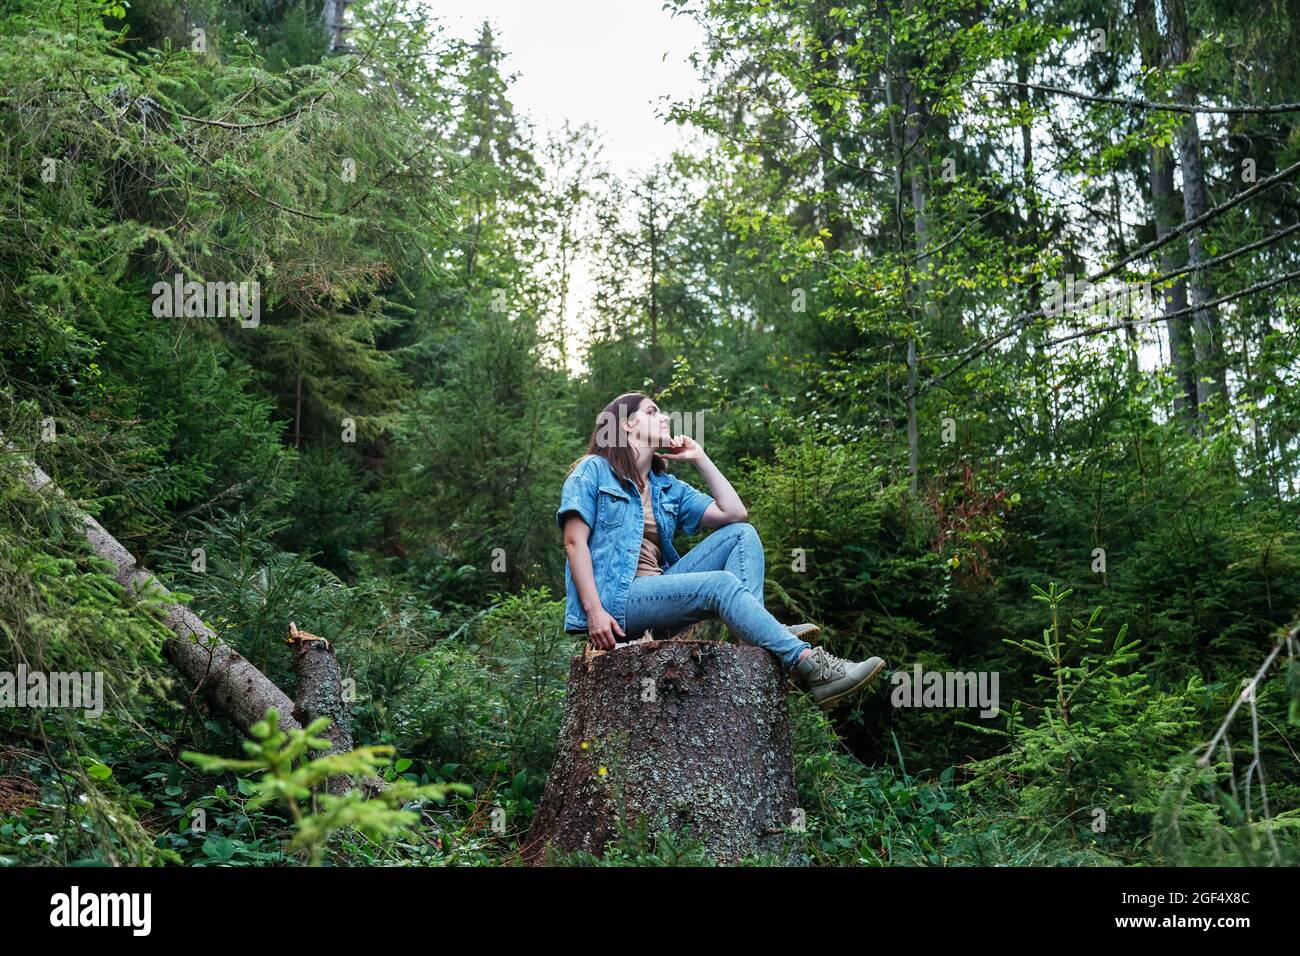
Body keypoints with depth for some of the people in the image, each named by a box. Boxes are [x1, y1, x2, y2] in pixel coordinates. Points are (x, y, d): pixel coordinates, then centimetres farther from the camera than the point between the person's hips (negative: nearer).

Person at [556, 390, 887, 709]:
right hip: (615, 600, -7)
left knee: (741, 533, -3)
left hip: (657, 593, 7)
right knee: (720, 583, -28)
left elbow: (735, 513, 12)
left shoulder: (667, 487, 21)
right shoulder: (593, 470, 4)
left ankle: (761, 632, -25)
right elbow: (575, 543, -7)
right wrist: (594, 611, -19)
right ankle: (809, 666, -34)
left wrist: (700, 459, 14)